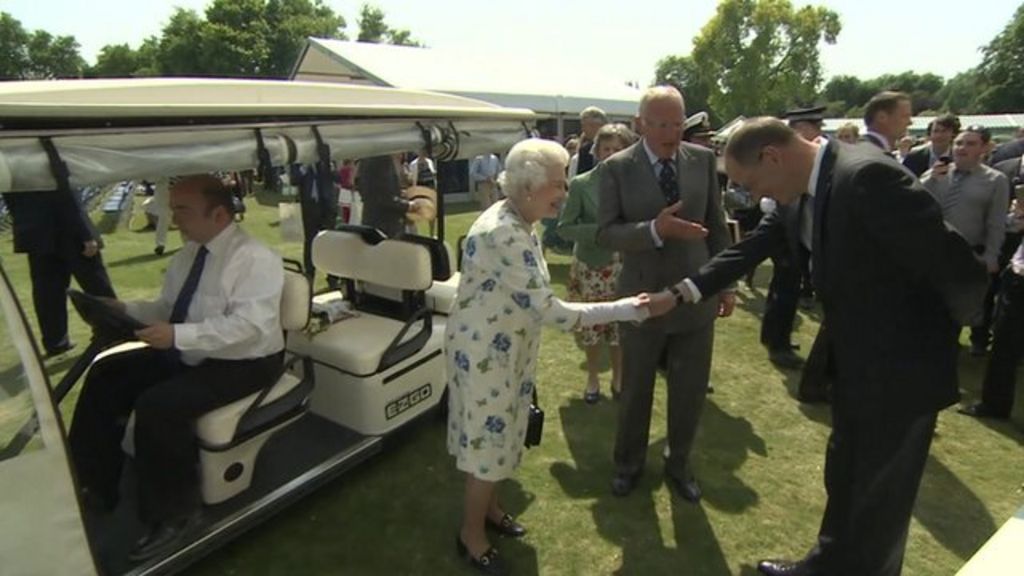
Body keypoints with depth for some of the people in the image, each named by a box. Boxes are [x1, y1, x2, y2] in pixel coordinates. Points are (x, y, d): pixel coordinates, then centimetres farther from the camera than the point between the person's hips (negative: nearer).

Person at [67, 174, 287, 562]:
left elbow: (248, 324, -30)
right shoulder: (188, 253, 8)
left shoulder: (254, 259, -20)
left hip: (241, 365, -9)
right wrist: (125, 309, -4)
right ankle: (96, 487, 19)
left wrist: (177, 335, -34)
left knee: (157, 405, -26)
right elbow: (167, 308, 15)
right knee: (106, 376, 5)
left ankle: (173, 515, -5)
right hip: (187, 354, 9)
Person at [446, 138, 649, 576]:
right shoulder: (503, 234, -29)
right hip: (484, 351, -9)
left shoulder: (516, 222, 2)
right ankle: (471, 536, 28)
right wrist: (622, 310, -26)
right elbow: (548, 311, -31)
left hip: (507, 348, 9)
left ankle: (489, 507, 45)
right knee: (488, 441, 6)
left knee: (499, 436, 23)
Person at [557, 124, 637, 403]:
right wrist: (598, 232, -19)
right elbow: (564, 227, -7)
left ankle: (618, 377, 34)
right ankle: (592, 377, 33)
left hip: (626, 267, 1)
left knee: (622, 326, 11)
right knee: (592, 325, 11)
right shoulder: (581, 184, -6)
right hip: (591, 267, -1)